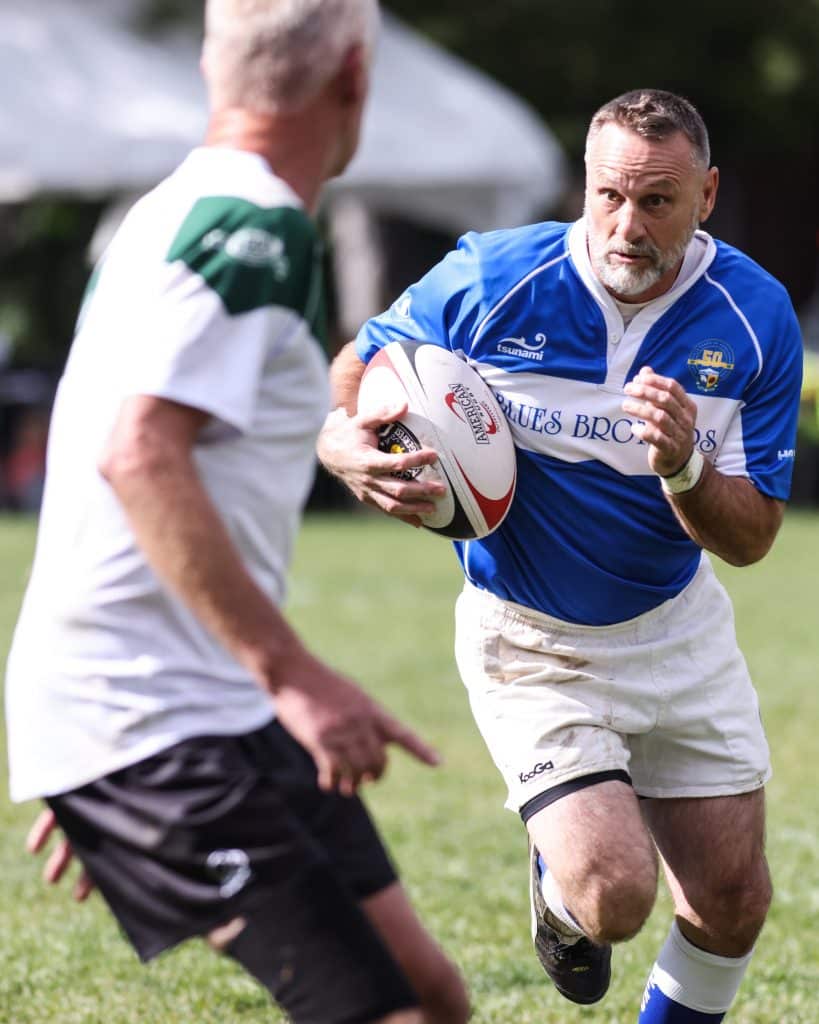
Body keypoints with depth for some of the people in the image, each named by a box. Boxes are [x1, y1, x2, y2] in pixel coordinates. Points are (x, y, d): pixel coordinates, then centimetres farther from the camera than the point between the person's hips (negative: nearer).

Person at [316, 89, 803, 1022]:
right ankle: (557, 882, 21)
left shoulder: (756, 317, -13)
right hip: (530, 644, -3)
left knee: (733, 902, 3)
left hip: (678, 628, 3)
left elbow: (750, 538, -10)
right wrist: (350, 448, -26)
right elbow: (352, 370, -3)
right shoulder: (487, 281, -19)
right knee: (613, 897, -18)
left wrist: (684, 466, -32)